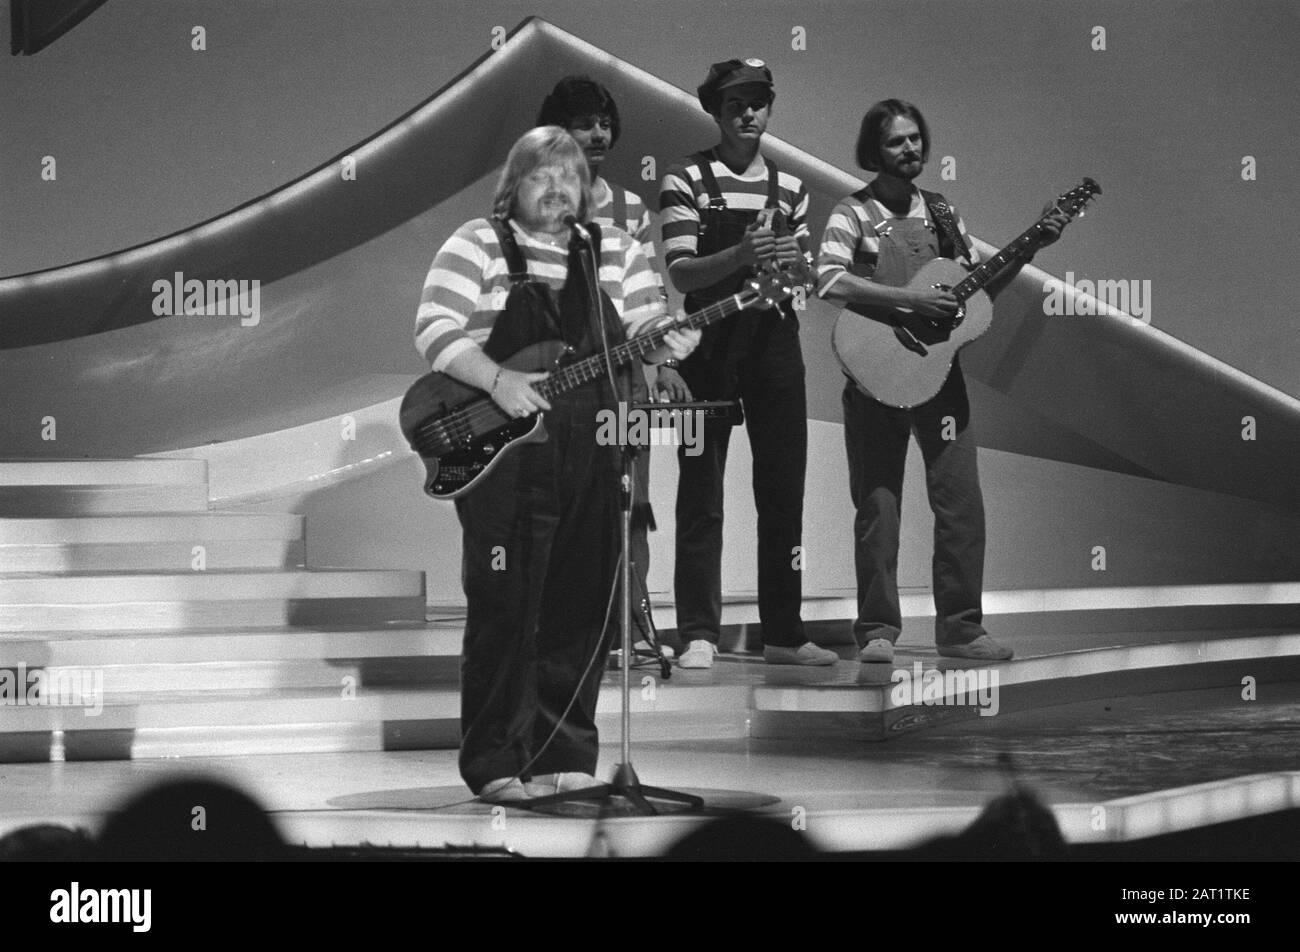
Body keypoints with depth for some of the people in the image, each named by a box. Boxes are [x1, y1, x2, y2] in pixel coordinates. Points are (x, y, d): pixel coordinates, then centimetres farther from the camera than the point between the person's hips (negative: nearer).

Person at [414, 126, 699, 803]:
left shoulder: (616, 252, 14)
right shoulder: (476, 246, 0)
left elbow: (644, 328, 11)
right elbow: (435, 330, -8)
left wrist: (664, 341, -13)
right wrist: (498, 380, -22)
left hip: (591, 459, 4)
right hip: (504, 451, -4)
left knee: (581, 612, 5)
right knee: (505, 608, -7)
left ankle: (564, 757, 13)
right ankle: (497, 765, -2)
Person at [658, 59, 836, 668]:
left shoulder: (790, 189, 14)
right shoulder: (687, 180, 0)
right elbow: (679, 274, -9)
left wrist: (790, 261, -7)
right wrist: (740, 256, -25)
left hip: (774, 339, 4)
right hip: (709, 344, -4)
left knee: (784, 490, 5)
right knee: (701, 493, -4)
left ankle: (784, 633, 11)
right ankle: (699, 635, -4)